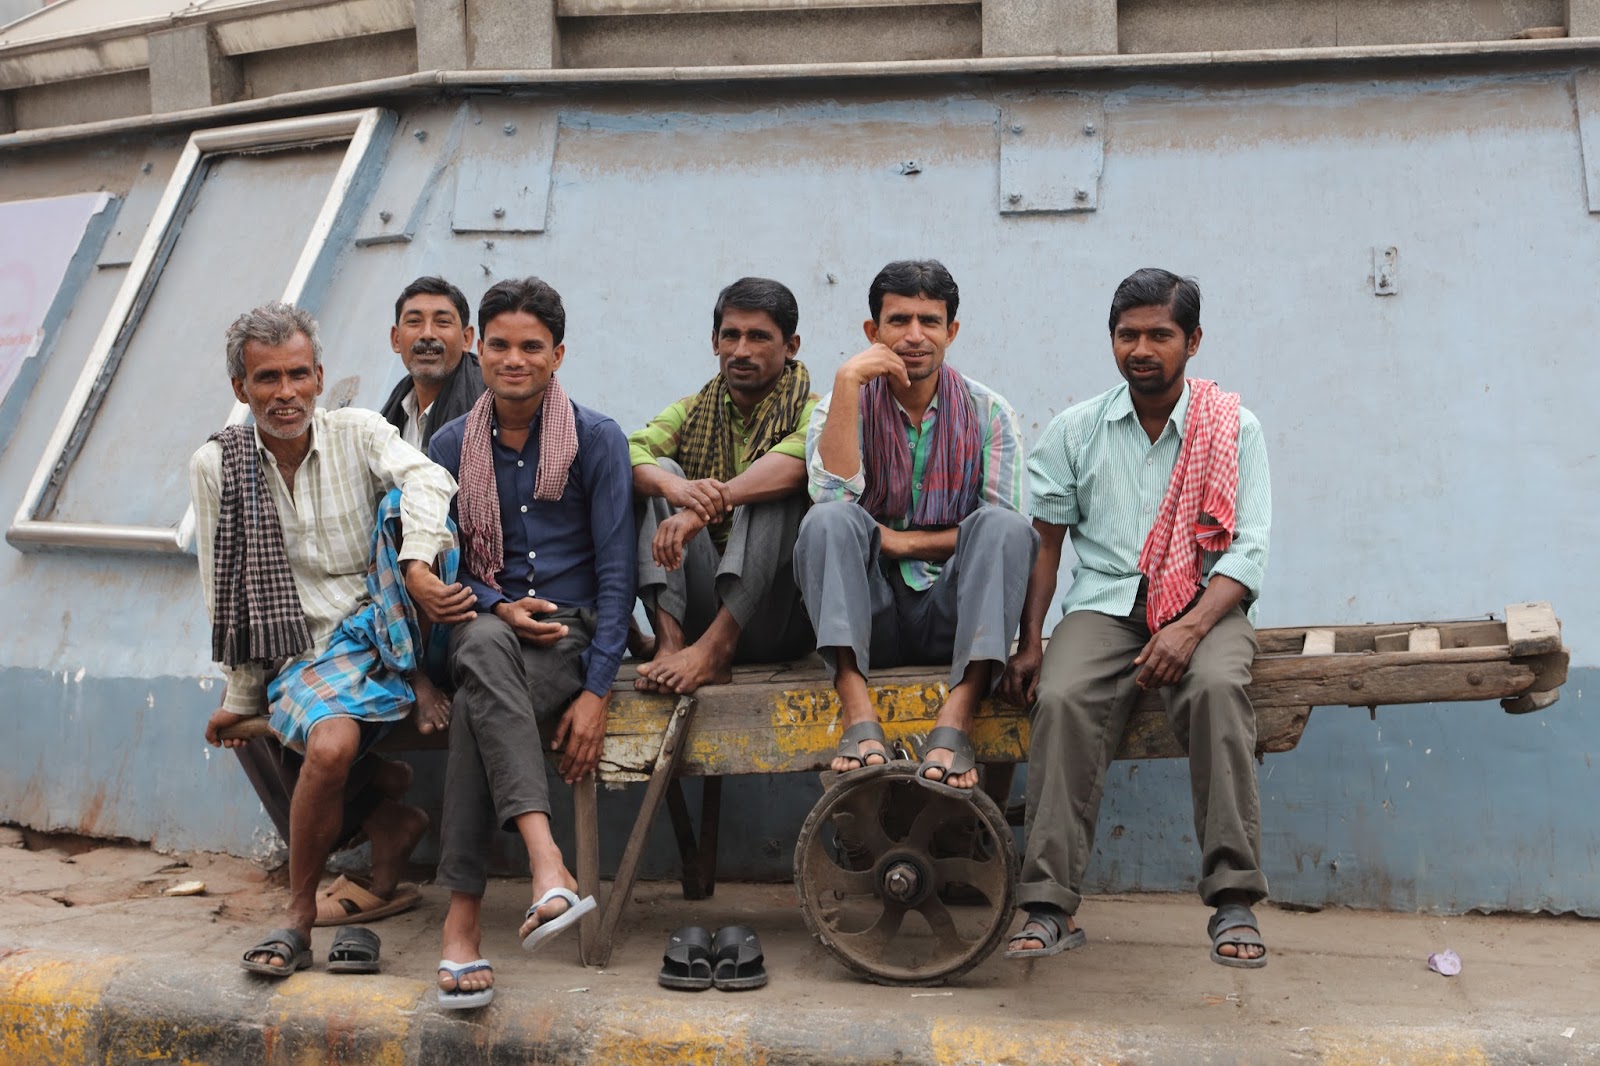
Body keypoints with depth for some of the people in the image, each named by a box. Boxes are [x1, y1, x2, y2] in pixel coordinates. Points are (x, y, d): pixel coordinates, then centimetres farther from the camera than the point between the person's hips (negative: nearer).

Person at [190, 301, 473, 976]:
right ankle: (299, 917, -12)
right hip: (305, 656, 0)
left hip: (386, 629, 1)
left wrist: (415, 567, -37)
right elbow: (226, 593, 9)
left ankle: (415, 677, -18)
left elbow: (427, 478, -18)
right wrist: (242, 699, 9)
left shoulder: (357, 433, 4)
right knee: (331, 744, -34)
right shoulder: (216, 465, 5)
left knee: (404, 507, -25)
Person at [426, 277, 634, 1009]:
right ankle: (548, 868, -51)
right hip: (486, 626, 2)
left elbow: (616, 572, -5)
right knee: (484, 646, -38)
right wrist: (498, 608, -11)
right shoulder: (452, 445, 9)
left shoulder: (597, 439, 0)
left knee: (476, 707, -34)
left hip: (573, 636, -2)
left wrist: (596, 691, -15)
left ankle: (462, 919, -33)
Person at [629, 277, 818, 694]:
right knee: (660, 472, -10)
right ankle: (670, 639, -28)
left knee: (777, 488, -23)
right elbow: (628, 454, -8)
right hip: (699, 608, 3)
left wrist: (704, 506, -39)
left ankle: (715, 646, -34)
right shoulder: (691, 412, 14)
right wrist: (676, 488, -32)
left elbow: (797, 461, -25)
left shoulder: (809, 412, 2)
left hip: (780, 623, -3)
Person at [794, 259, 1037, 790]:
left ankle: (955, 720, -37)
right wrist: (846, 384, -18)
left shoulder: (987, 412, 5)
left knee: (1002, 526, -27)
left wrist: (903, 541, -10)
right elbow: (834, 496, -16)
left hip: (954, 614, 0)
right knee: (827, 521, -26)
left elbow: (1010, 531, -5)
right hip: (869, 615, 0)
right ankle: (858, 715, -38)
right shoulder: (844, 407, 5)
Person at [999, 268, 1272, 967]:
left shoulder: (1234, 429, 5)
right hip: (1104, 602, 1)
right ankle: (1050, 908, -29)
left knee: (1217, 688, -34)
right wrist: (1029, 643, -4)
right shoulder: (1074, 430, 10)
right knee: (1061, 699, -30)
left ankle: (1234, 903, -29)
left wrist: (1191, 628, -20)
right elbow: (1043, 542, 9)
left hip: (1204, 603, -1)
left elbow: (1248, 551, -3)